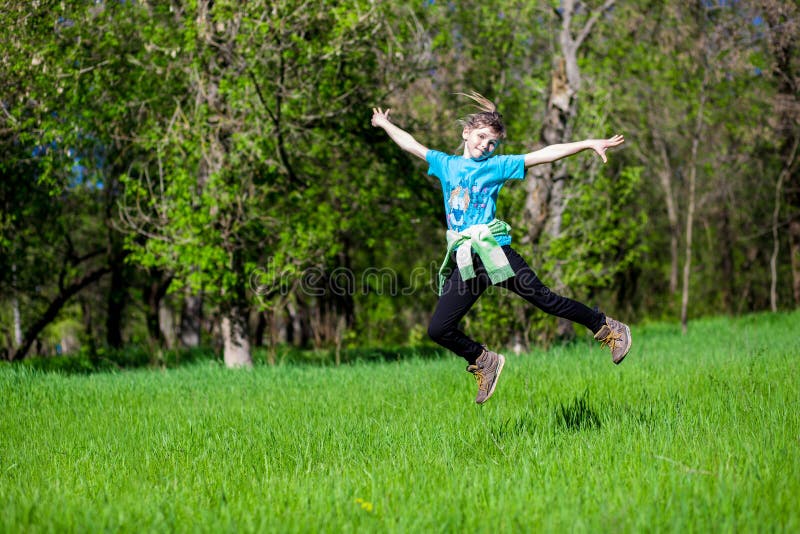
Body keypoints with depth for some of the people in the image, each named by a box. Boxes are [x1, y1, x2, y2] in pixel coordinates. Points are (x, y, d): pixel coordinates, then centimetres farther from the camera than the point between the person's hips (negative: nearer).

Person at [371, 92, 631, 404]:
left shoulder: (497, 166, 6)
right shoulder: (447, 164, 17)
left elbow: (544, 155, -1)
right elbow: (411, 145, 31)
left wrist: (589, 143, -8)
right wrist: (385, 124, 42)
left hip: (494, 251, -4)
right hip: (464, 262, 4)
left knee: (544, 299, -5)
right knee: (438, 330, -2)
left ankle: (608, 328, 11)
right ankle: (484, 362, 20)